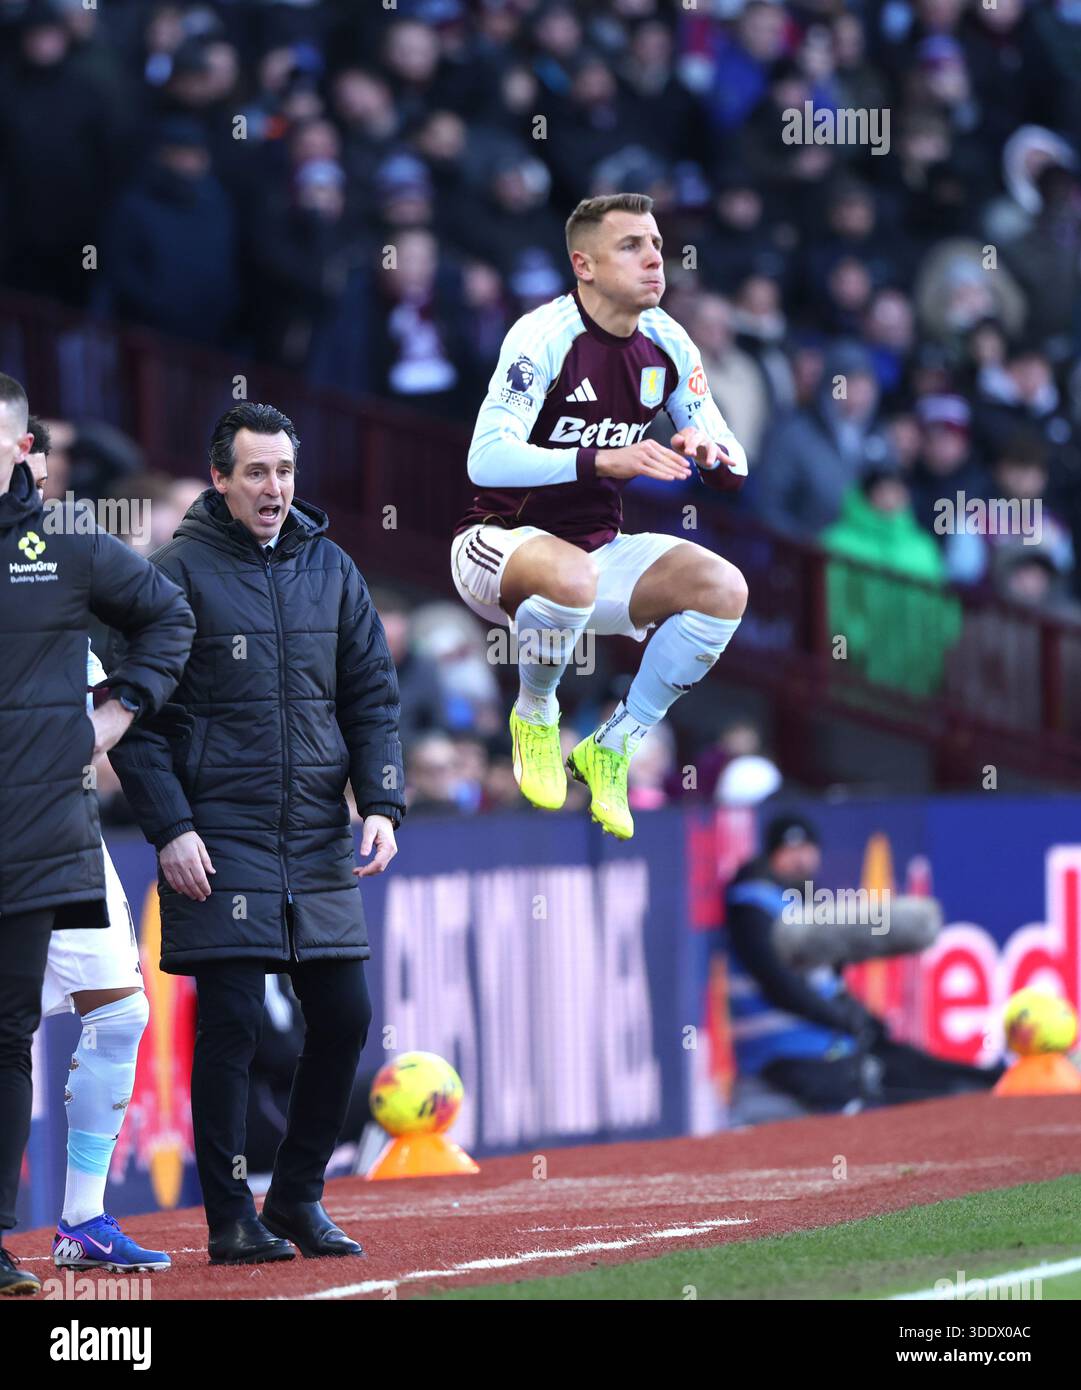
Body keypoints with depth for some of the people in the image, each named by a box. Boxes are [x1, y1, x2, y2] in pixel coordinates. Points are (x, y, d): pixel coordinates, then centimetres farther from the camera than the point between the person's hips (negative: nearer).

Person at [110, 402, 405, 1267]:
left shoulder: (331, 570, 11)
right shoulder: (180, 572, -3)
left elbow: (373, 698, 13)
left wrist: (381, 805, 0)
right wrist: (169, 828, -13)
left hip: (320, 839, 5)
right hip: (220, 838, -5)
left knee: (344, 1016, 4)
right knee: (230, 1022, -7)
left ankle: (298, 1198, 18)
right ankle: (231, 1219, 1)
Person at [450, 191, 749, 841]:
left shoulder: (667, 343, 0)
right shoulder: (544, 335, -19)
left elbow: (733, 466, 6)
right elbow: (487, 459, -30)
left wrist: (712, 455, -20)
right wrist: (605, 459, -40)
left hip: (601, 547, 6)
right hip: (503, 540, -6)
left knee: (724, 588, -17)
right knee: (571, 576, -39)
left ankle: (613, 747, -2)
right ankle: (535, 716, -7)